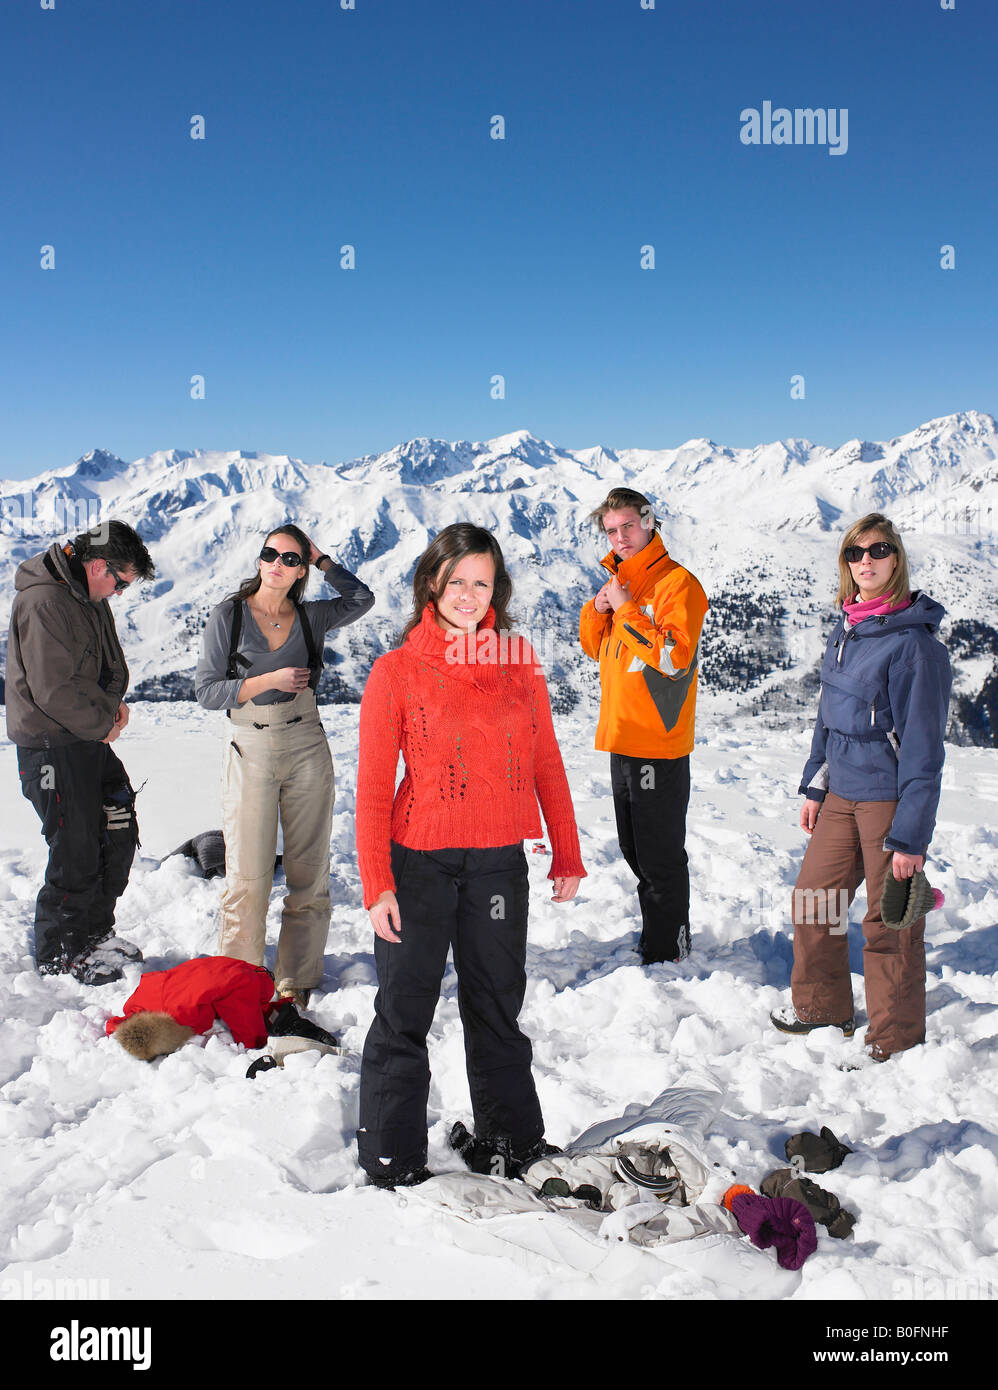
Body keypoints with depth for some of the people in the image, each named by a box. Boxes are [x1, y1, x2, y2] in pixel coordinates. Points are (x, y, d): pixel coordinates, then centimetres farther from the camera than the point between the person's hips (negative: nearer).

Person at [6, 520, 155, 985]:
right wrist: (104, 723, -12)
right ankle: (57, 955, 16)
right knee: (77, 852, -3)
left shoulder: (91, 596, 10)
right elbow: (53, 690, -24)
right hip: (52, 747, -10)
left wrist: (114, 701, 1)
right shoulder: (44, 602, -21)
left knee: (118, 834, 14)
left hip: (89, 738, 10)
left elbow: (110, 662, 21)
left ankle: (94, 932, 31)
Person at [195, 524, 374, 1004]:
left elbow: (362, 599, 17)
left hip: (306, 747, 3)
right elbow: (206, 690, -3)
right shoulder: (229, 615, 0)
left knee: (309, 871, 4)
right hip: (251, 751, -2)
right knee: (248, 876, -4)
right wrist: (267, 681, -13)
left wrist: (322, 561, 9)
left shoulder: (309, 616, 6)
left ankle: (297, 983, 14)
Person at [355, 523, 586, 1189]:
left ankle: (514, 1141, 35)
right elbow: (373, 786, -6)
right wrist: (377, 884, -11)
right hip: (420, 860, -3)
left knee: (498, 1008, 18)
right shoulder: (397, 670, -6)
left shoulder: (519, 660, 4)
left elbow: (546, 765, 8)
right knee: (404, 1015, 7)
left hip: (500, 860, 3)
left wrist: (568, 857, 8)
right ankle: (393, 1160, 24)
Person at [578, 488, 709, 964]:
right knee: (635, 850, 18)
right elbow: (595, 648, 19)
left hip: (658, 742, -9)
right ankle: (657, 935, 32)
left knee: (660, 855, -1)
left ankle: (666, 953, 10)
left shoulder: (677, 581, -12)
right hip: (621, 737, 9)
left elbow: (674, 656, -23)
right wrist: (597, 610, 0)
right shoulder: (619, 581, 14)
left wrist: (625, 609, -18)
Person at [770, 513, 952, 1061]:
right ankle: (821, 1007, 36)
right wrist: (814, 787, 17)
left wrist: (909, 836, -17)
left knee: (888, 922, 4)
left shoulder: (912, 642, -16)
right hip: (842, 793, 7)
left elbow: (922, 745, -16)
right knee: (813, 899, 15)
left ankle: (896, 1040, 23)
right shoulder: (845, 631, 7)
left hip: (889, 798, -7)